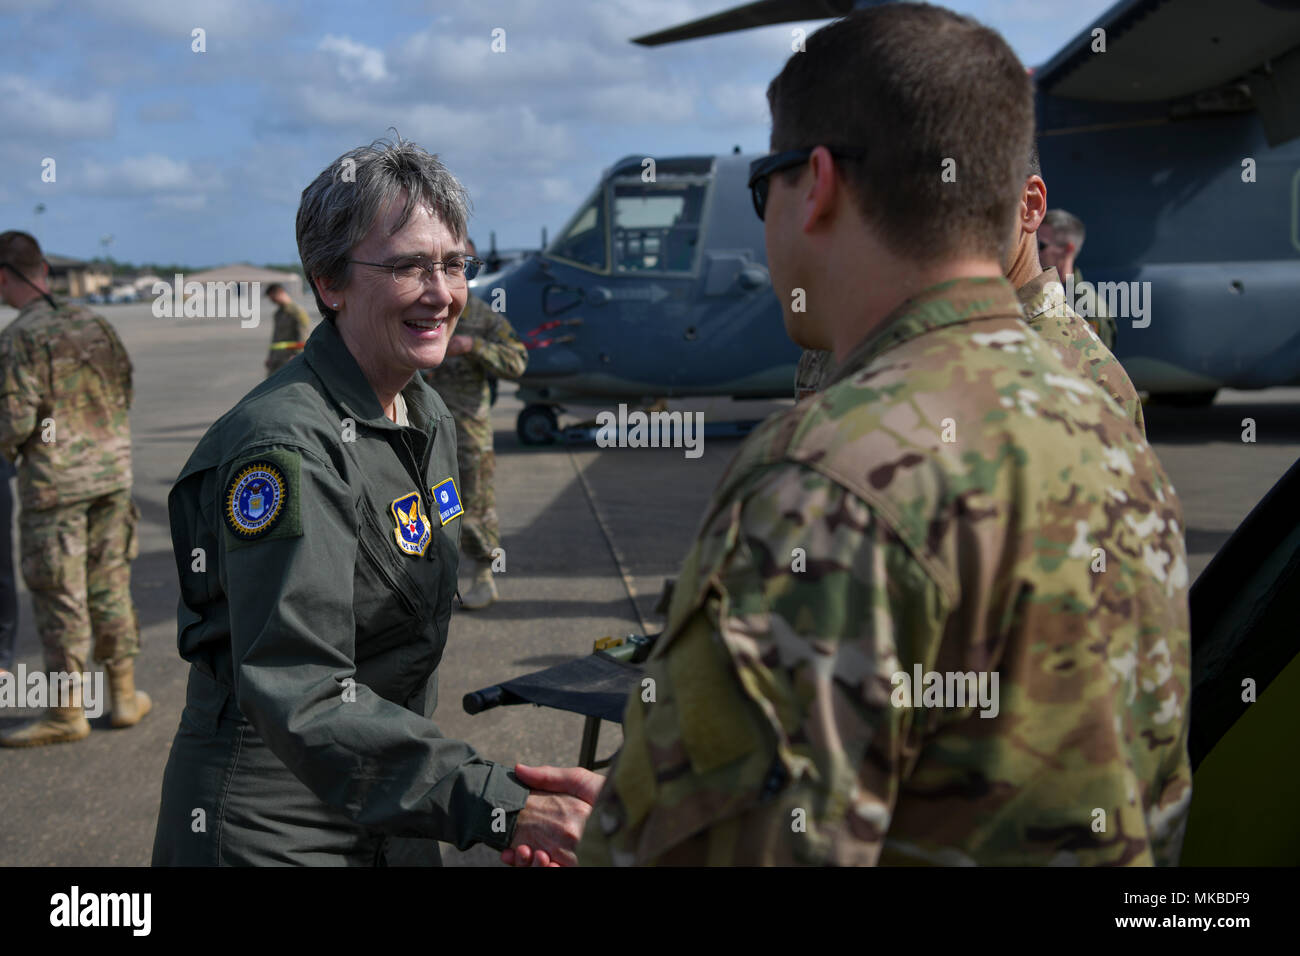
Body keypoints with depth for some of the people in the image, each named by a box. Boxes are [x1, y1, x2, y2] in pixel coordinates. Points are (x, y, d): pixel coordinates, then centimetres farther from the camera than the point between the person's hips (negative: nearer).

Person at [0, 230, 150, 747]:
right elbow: (124, 391, 11)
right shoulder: (92, 323, 4)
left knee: (59, 598, 2)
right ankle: (124, 696, 19)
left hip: (53, 481, -6)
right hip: (111, 470, 6)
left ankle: (66, 713, 9)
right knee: (109, 585, 14)